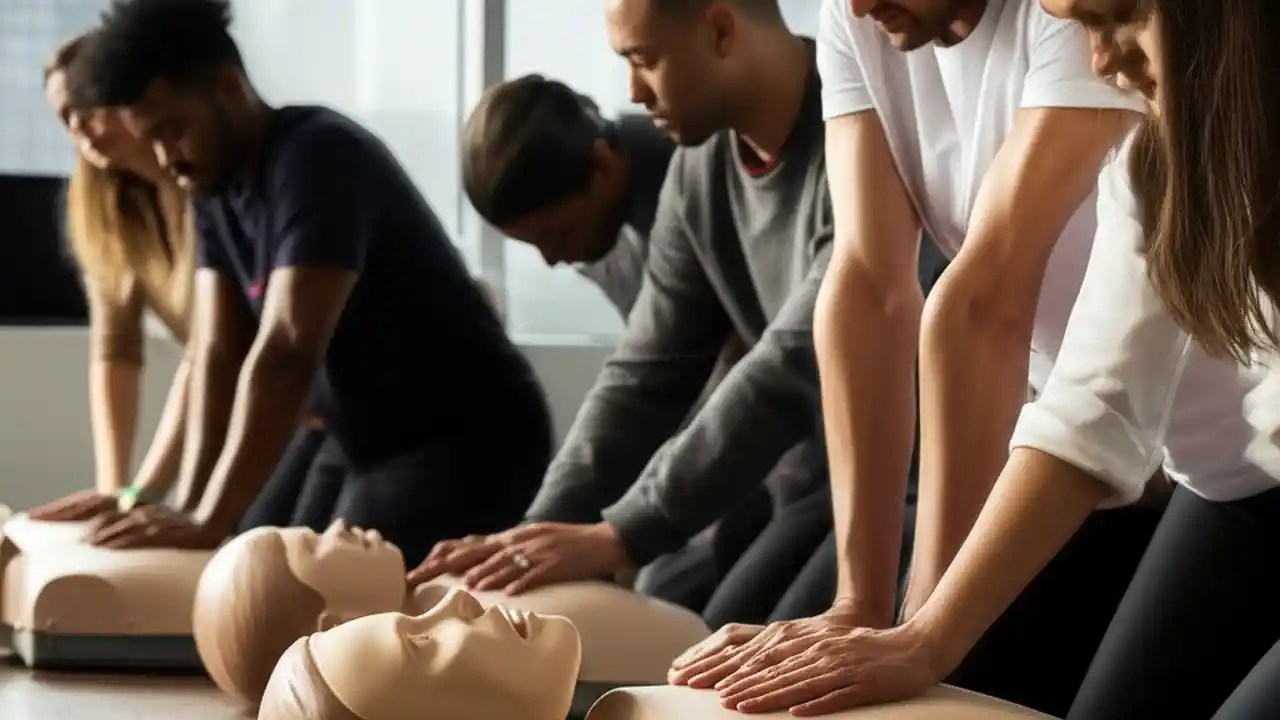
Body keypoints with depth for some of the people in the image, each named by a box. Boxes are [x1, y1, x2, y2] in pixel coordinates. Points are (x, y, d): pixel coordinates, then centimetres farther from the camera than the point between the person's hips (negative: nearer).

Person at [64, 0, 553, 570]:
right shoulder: (216, 187, 6)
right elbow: (217, 354, -1)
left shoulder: (317, 158, -21)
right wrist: (189, 508, -14)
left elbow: (287, 352, -30)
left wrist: (208, 525, -34)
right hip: (381, 452, 9)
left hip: (468, 440, -9)